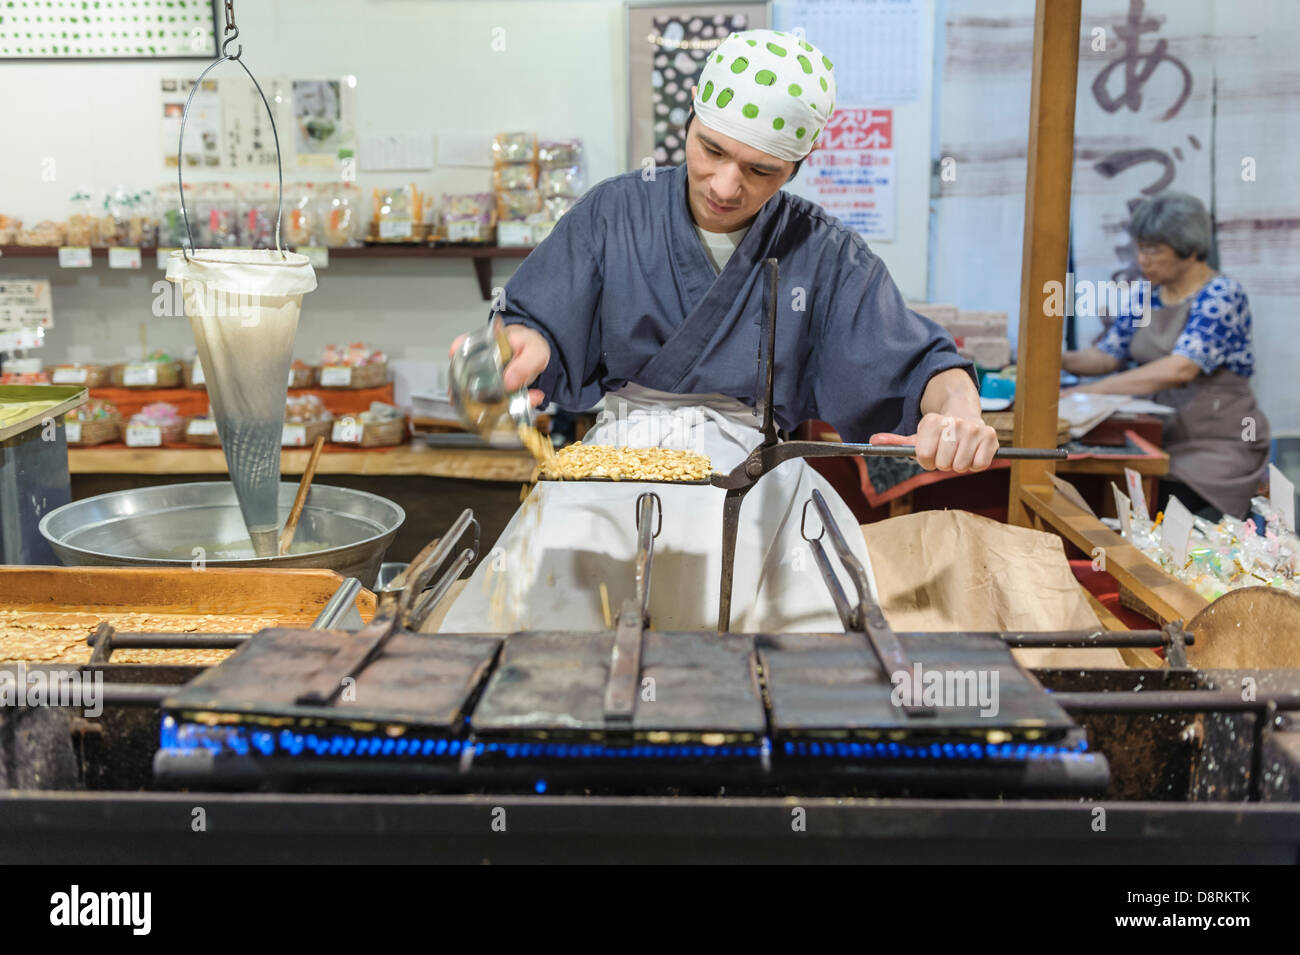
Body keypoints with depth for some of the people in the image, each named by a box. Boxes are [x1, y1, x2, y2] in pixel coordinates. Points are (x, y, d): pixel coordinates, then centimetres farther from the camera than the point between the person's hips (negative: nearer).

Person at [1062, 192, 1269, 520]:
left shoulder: (1222, 295, -12)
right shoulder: (1147, 294, 11)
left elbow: (1180, 369, -25)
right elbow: (1108, 355, 11)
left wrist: (1088, 391, -31)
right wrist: (1059, 361, -10)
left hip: (1219, 446, -6)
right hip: (1160, 435, 6)